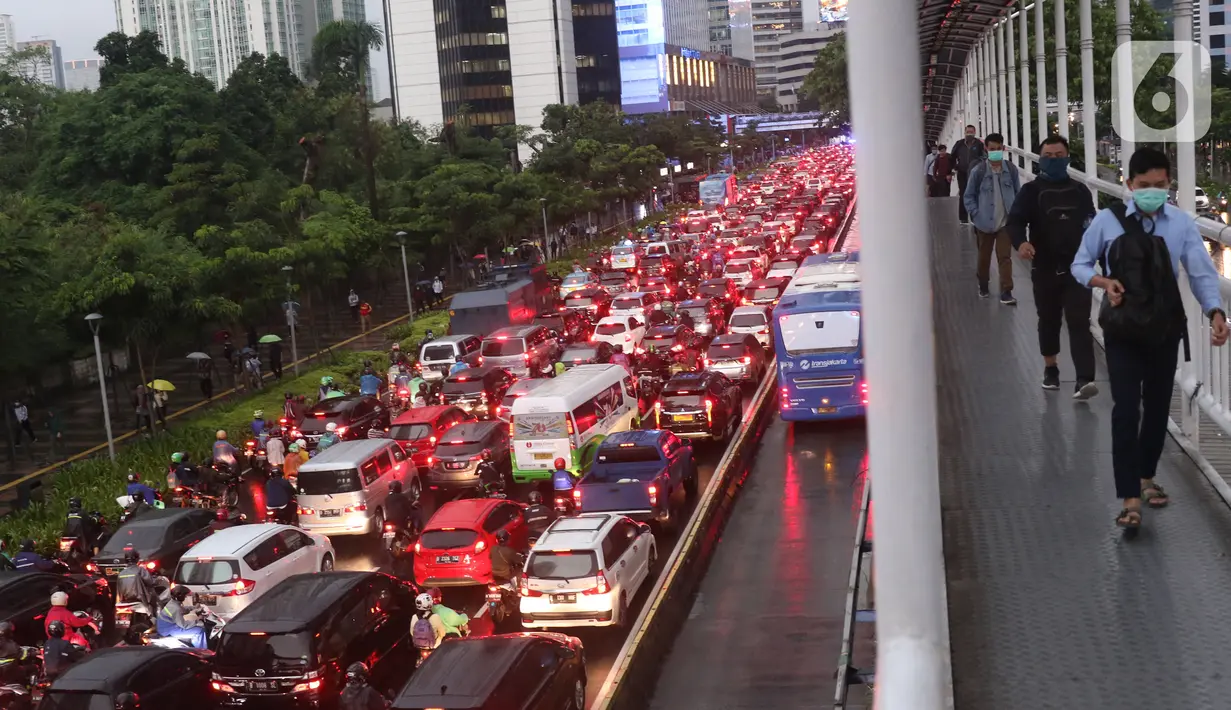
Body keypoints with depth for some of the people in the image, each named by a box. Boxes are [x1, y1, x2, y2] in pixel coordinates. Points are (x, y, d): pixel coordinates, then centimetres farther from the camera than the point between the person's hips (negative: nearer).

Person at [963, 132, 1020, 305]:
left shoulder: (1011, 169, -4)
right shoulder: (978, 171, -10)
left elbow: (1018, 193, 7)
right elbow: (968, 195, -2)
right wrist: (975, 214, -10)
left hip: (1006, 221, 0)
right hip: (985, 222, 0)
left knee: (1005, 257, -3)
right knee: (984, 256, 15)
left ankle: (1006, 292, -3)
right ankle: (983, 285, 37)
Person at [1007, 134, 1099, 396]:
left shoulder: (1080, 191, 10)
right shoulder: (1031, 190, 0)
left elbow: (1092, 224, 18)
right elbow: (1015, 221, -13)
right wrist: (1021, 242, -34)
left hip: (1077, 267, 0)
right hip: (1044, 268, 0)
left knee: (1079, 322, -9)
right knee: (1048, 320, 14)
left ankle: (1083, 380, -17)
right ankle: (1050, 367, 35)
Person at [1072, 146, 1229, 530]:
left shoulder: (1181, 223, -4)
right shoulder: (1108, 221, -7)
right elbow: (1080, 265, 3)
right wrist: (1103, 282, -18)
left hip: (1165, 330, 2)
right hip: (1123, 331, -2)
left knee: (1158, 406, 14)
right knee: (1126, 410, -8)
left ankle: (1146, 476, 35)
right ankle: (1130, 498, -6)